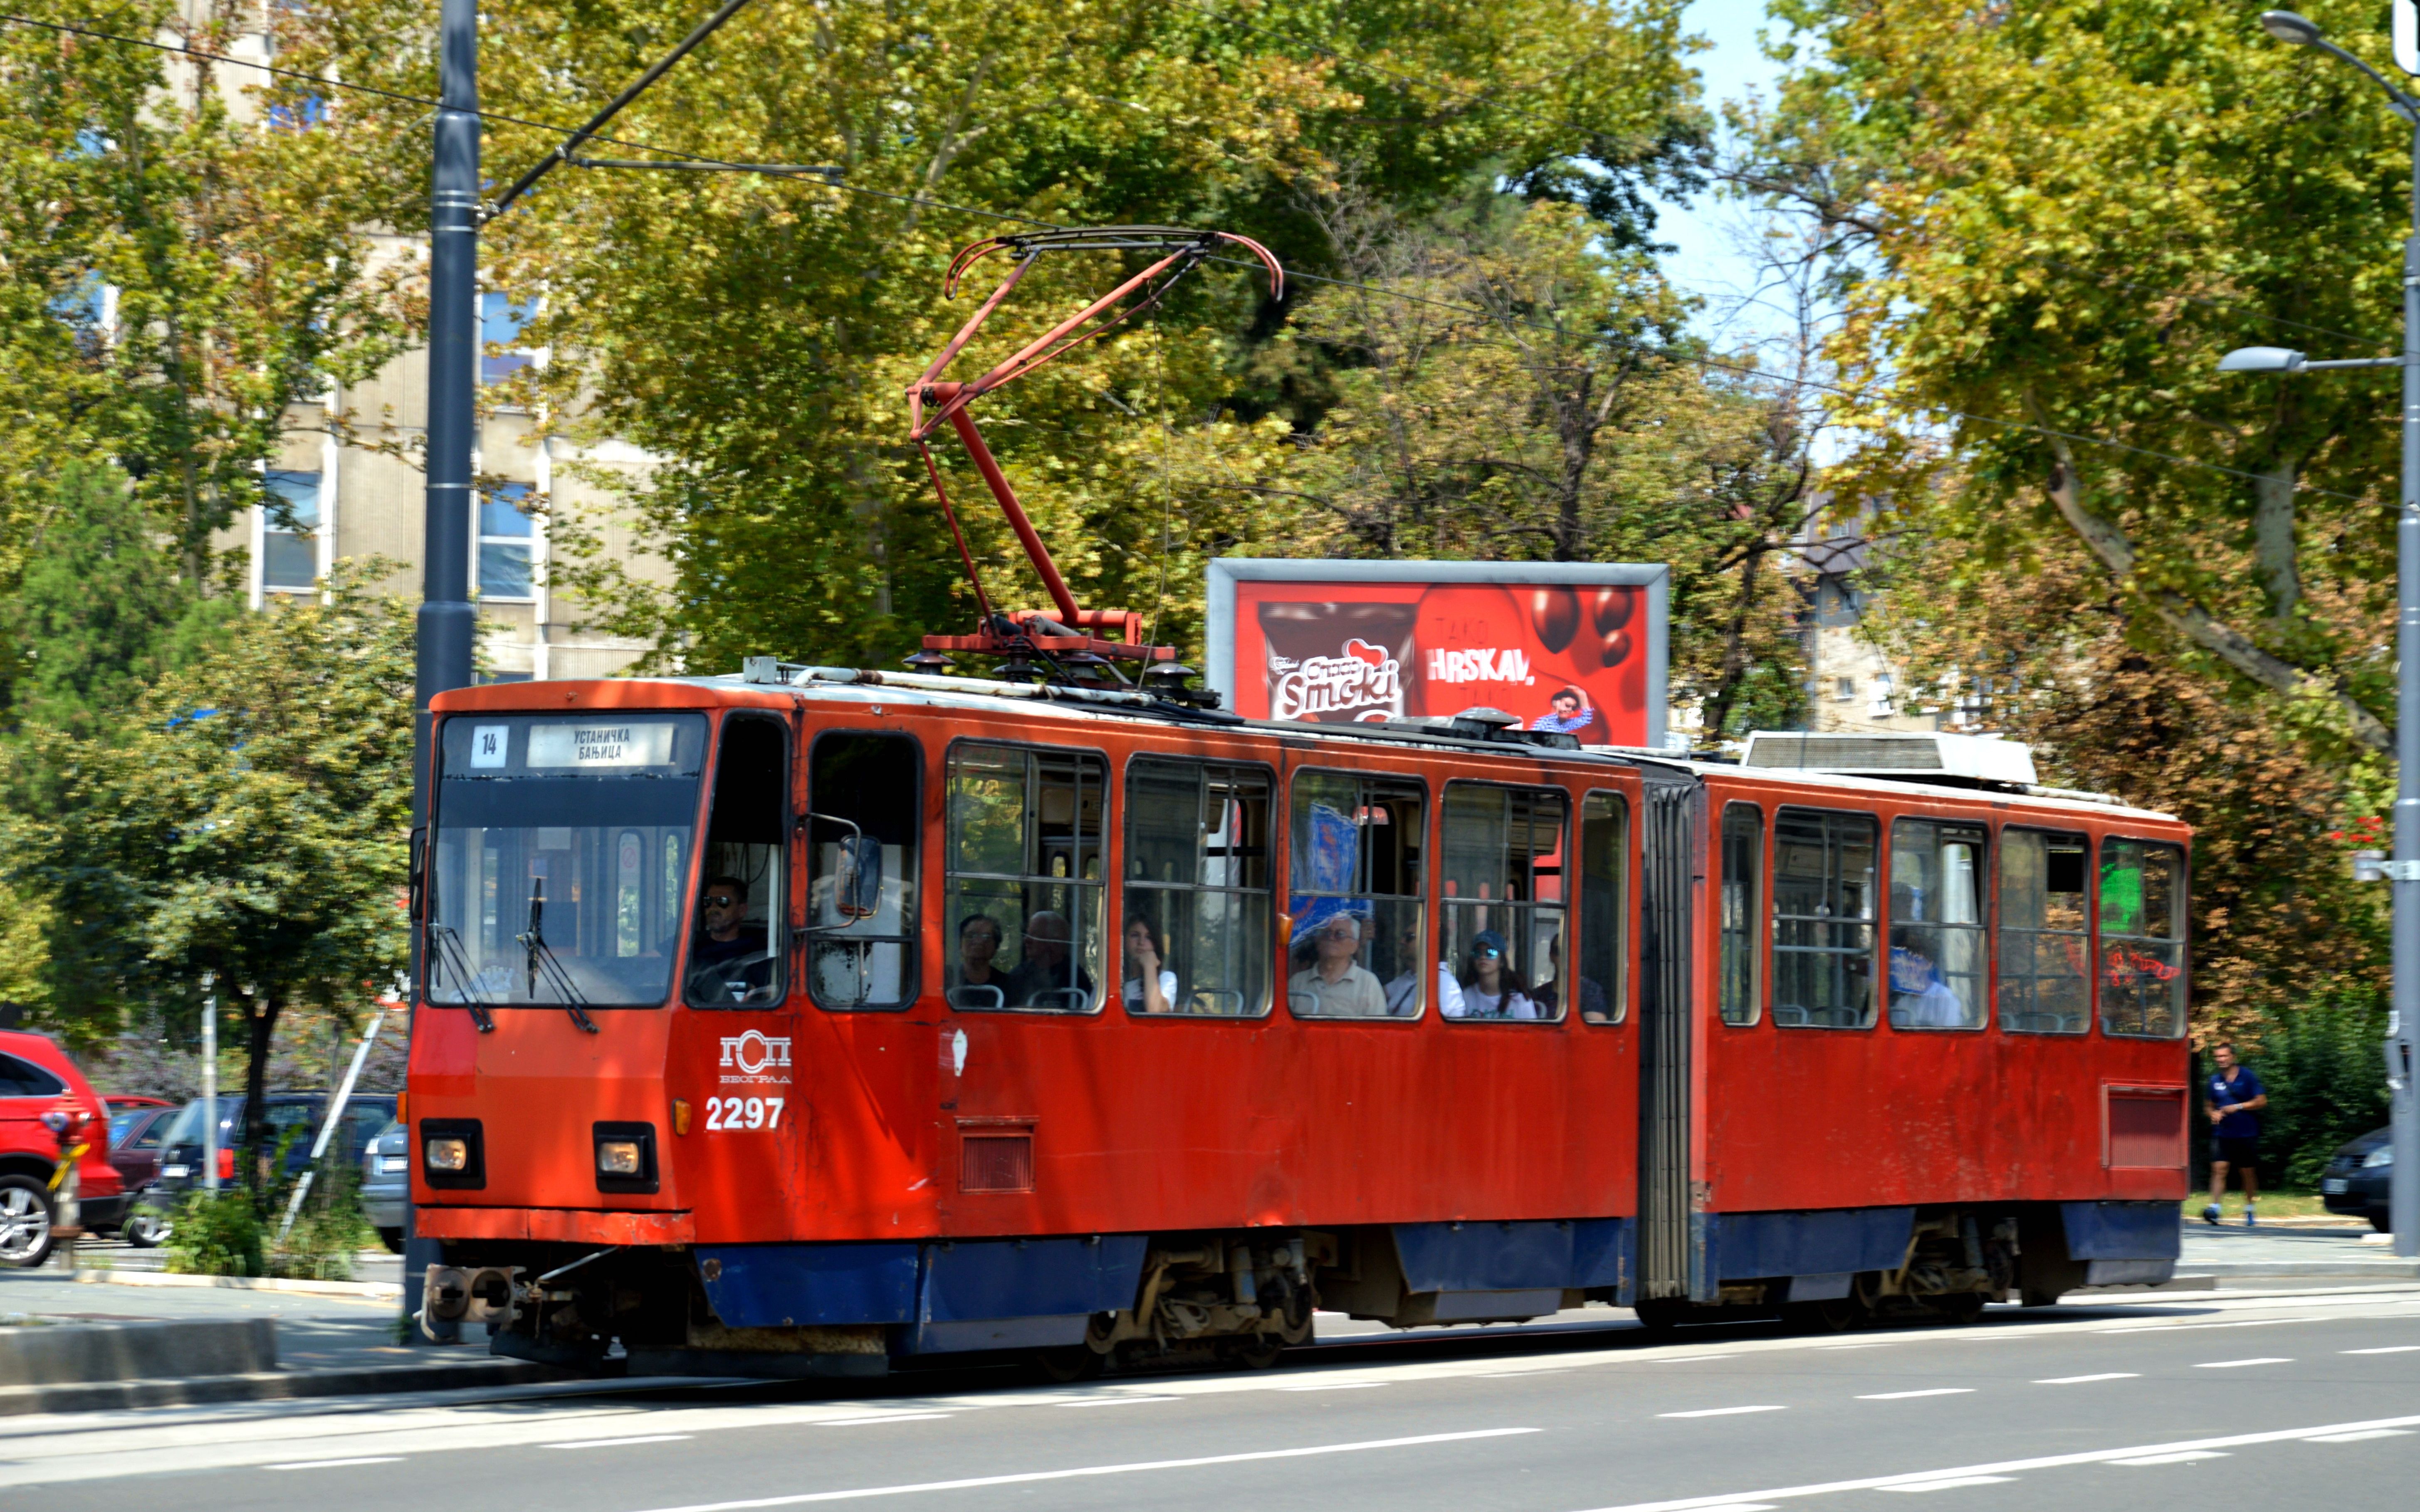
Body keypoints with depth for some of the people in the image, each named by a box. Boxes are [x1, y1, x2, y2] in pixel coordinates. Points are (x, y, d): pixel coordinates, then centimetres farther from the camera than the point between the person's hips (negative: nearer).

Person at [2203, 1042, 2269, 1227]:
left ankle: (2250, 1212, 22)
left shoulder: (2247, 1076, -2)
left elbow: (2261, 1101, -4)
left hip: (2246, 1133, -2)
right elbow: (2211, 1105, 21)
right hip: (2222, 1133, 2)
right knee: (2219, 1169, -14)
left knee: (2249, 1173, 8)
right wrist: (2213, 1114, -3)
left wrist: (2238, 1107, -13)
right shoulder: (2215, 1080, 9)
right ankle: (2215, 1209, -23)